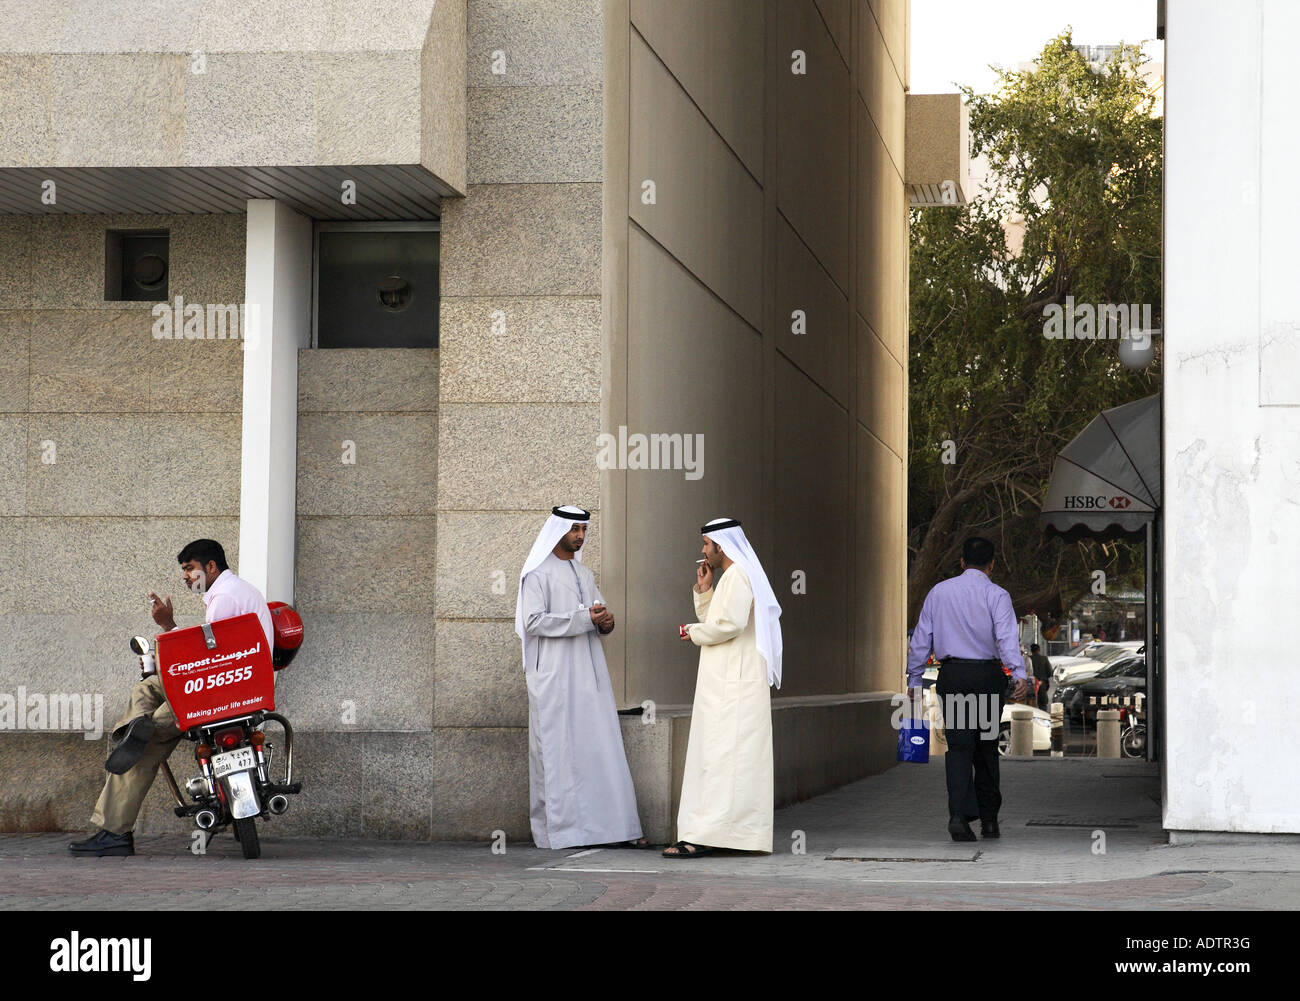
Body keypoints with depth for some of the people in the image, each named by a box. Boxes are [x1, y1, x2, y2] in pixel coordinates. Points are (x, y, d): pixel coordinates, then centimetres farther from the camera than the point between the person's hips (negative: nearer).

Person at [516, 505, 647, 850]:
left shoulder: (584, 573, 19)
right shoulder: (537, 574, -4)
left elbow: (598, 617, 23)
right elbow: (534, 621, -15)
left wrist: (606, 622, -2)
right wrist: (584, 618, -18)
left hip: (589, 674, 7)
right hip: (555, 676, -7)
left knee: (603, 747, 2)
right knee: (559, 750, -5)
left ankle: (618, 826, 1)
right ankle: (559, 830, -1)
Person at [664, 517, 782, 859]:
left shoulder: (736, 576, -12)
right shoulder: (735, 575, 21)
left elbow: (730, 624, -23)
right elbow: (714, 621, 23)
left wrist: (695, 633, -8)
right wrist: (704, 590, 12)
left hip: (732, 685, -11)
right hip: (731, 681, 11)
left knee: (718, 755, -14)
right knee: (737, 758, 10)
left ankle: (703, 836, -18)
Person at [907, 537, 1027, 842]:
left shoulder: (939, 591, 8)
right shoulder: (996, 595, -2)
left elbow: (921, 638, 9)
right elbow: (1006, 637, -17)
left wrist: (914, 678, 15)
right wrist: (1019, 674, -26)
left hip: (951, 674, 1)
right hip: (987, 675, -1)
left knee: (958, 745, -2)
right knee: (986, 747, 11)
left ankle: (959, 814, -20)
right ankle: (989, 819, 18)